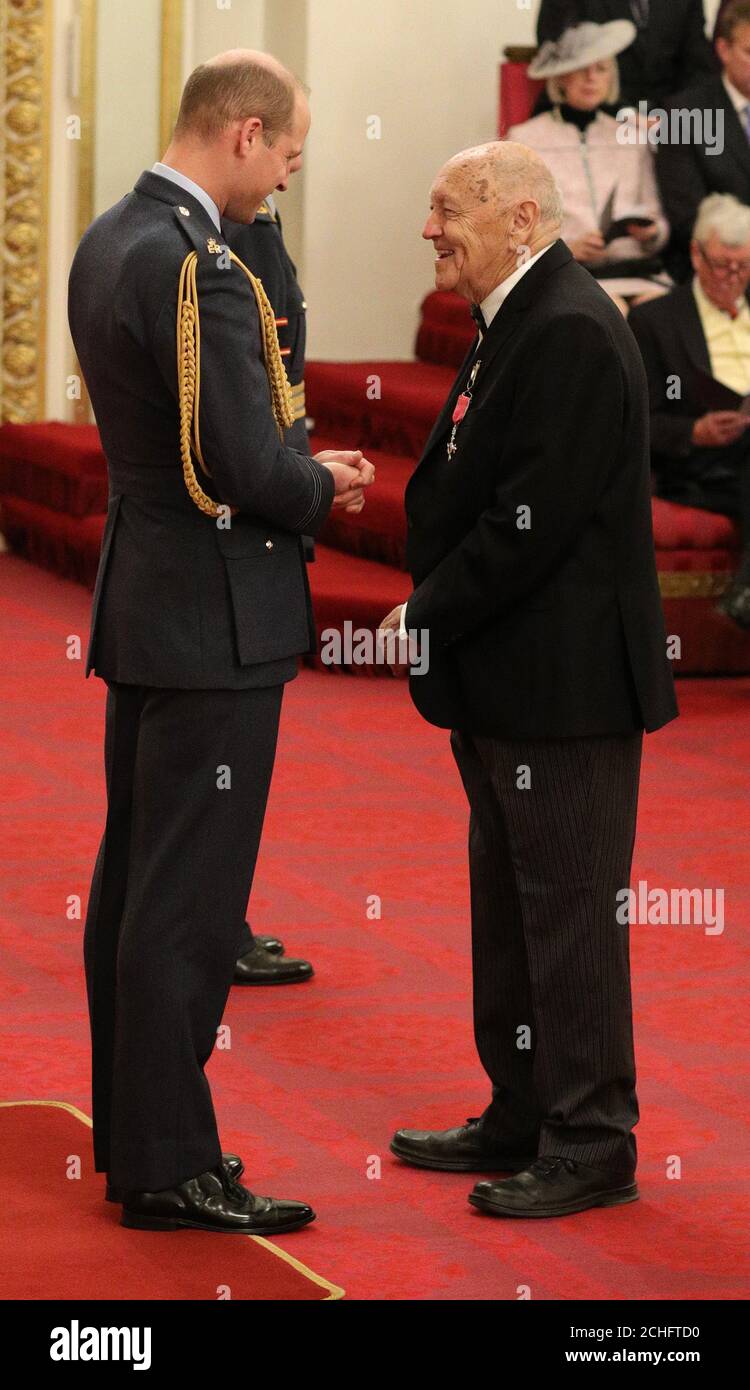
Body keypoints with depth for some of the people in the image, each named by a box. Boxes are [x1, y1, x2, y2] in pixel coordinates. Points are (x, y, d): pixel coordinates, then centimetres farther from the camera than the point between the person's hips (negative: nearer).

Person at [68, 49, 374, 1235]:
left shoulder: (111, 241, 9)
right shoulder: (197, 268, -22)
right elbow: (248, 467, -25)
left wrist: (296, 473, 9)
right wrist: (323, 491, -5)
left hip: (143, 602, 10)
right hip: (213, 617, -10)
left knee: (135, 876, 16)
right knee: (188, 901, -4)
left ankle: (130, 1130, 26)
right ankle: (170, 1167, 0)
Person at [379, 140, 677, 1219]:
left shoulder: (571, 331, -19)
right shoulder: (519, 325, 14)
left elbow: (535, 517, -23)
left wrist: (429, 617, -15)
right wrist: (431, 612, 6)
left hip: (563, 679, -11)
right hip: (506, 682, 11)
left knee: (570, 912, -4)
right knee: (508, 904, 17)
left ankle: (592, 1146, 3)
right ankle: (523, 1119, 27)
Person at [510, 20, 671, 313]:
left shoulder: (632, 139, 22)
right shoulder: (526, 140, 12)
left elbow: (660, 230, 21)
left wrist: (651, 231, -3)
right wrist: (567, 247, -11)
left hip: (636, 267, 3)